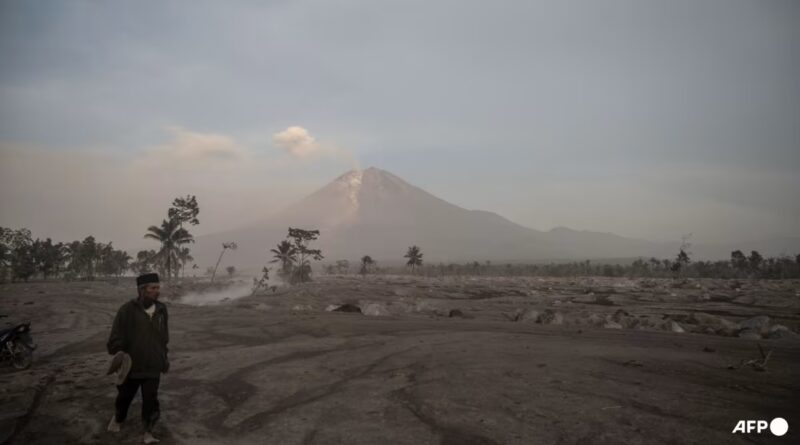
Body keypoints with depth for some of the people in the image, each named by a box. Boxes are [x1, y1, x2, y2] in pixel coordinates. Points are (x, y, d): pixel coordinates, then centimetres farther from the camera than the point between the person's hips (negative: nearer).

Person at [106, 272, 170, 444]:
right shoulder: (127, 310, -14)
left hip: (153, 367, 2)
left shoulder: (161, 310, 1)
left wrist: (164, 359, 15)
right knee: (125, 396, 18)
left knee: (150, 400, 0)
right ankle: (118, 418, 47)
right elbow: (116, 338, -10)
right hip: (131, 366, -2)